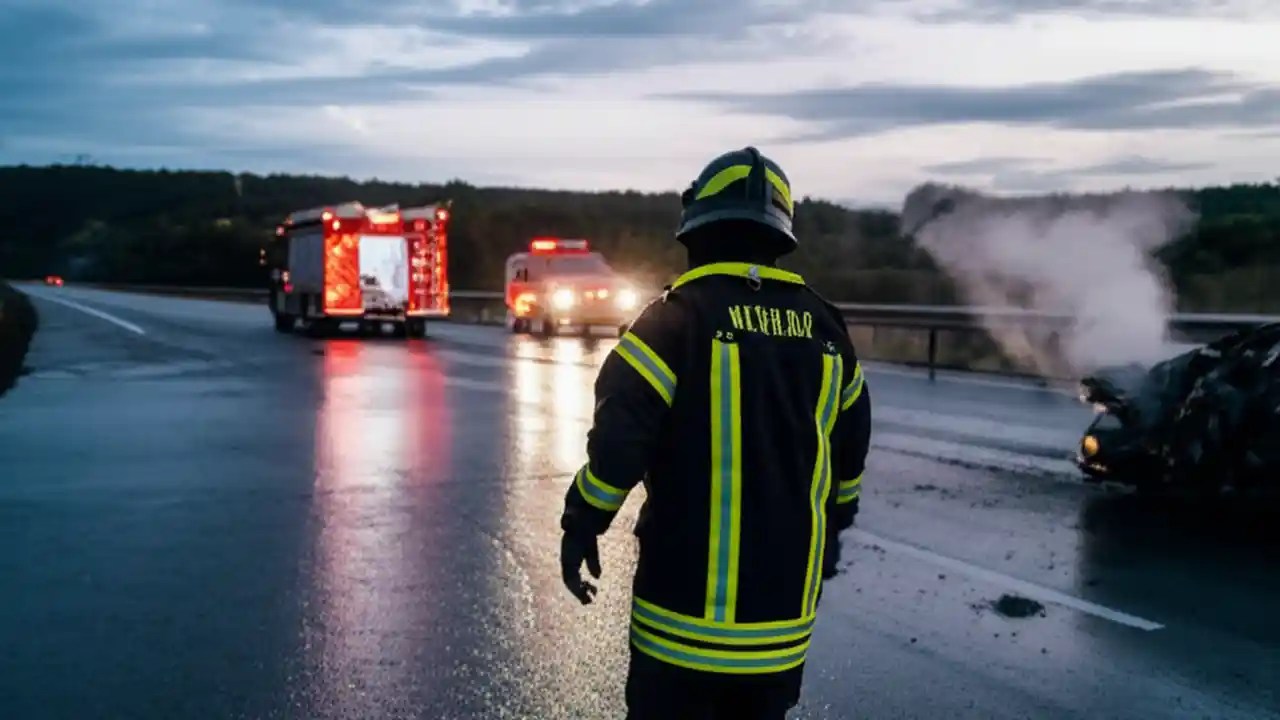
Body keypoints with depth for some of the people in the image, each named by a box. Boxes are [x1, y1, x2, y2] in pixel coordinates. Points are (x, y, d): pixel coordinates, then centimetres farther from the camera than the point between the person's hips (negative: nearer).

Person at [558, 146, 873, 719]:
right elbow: (850, 452, 14)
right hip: (784, 601, 5)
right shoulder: (824, 328, 5)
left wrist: (581, 525, -1)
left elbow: (619, 440, -15)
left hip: (688, 599, -5)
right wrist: (828, 535, 28)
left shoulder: (676, 316, -12)